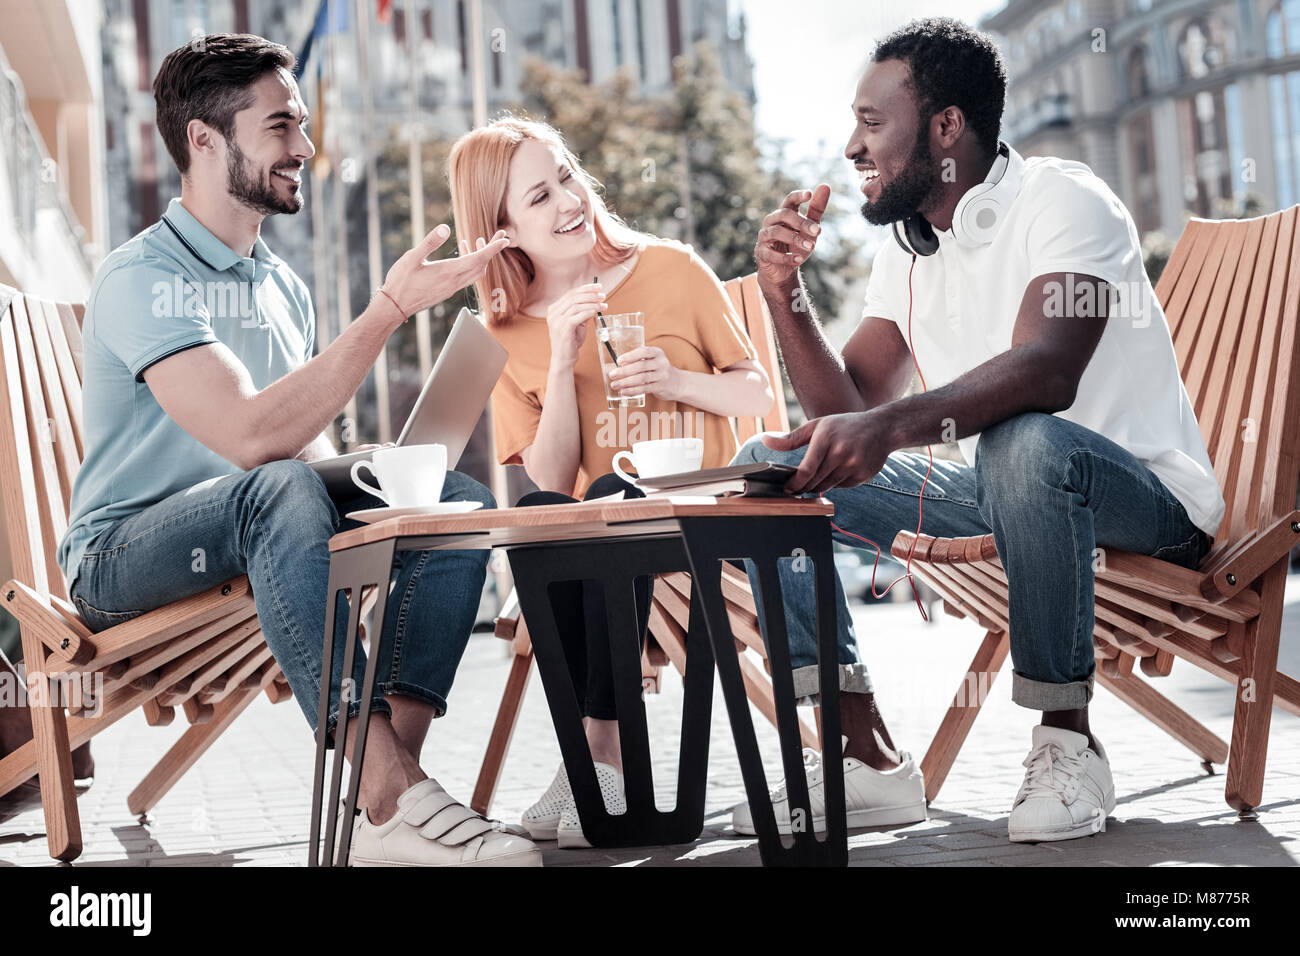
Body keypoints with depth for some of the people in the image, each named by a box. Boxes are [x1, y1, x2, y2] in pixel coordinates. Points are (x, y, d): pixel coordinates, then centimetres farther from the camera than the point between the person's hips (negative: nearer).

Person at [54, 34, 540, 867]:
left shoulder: (285, 287, 11)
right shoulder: (142, 279, -16)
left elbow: (313, 444, 17)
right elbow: (252, 437, -30)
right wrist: (391, 308, -30)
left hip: (252, 540, 8)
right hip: (124, 554, -8)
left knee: (458, 500, -12)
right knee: (282, 491, -38)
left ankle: (397, 760, -28)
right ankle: (387, 797, -41)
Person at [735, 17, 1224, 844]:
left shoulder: (1060, 202, -15)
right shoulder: (906, 249, 10)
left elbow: (1046, 370, -34)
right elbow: (848, 409, 7)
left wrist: (890, 427, -49)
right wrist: (784, 294, -8)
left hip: (1144, 496, -8)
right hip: (997, 492, 8)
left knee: (1022, 444, -42)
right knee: (770, 465, -4)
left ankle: (1069, 743, -23)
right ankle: (868, 754, -11)